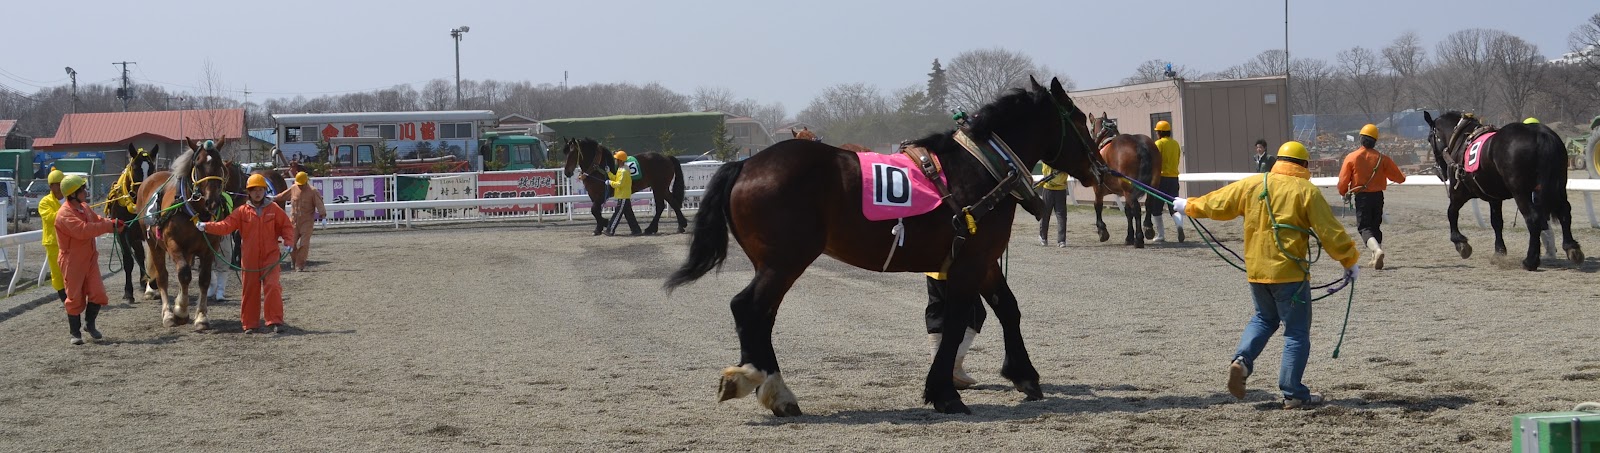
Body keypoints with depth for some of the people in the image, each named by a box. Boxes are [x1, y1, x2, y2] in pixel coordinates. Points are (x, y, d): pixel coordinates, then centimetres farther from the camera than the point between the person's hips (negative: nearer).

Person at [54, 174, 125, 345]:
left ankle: (89, 324, 23)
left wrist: (113, 223, -4)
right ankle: (75, 332, 15)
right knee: (75, 297, 2)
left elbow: (96, 220, 18)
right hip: (72, 262, -7)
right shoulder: (64, 215, -22)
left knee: (97, 294, 2)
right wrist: (110, 226, -31)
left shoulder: (85, 207, 6)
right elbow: (83, 230, -34)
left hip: (89, 258, 7)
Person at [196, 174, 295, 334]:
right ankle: (249, 324, 15)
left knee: (272, 286, -13)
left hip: (270, 255, -1)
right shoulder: (242, 211, 4)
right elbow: (226, 226, -4)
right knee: (250, 289, 6)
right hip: (249, 257, 1)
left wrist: (288, 243, -8)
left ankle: (276, 321, -9)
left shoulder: (274, 209, 4)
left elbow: (286, 227, 7)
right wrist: (206, 226, -16)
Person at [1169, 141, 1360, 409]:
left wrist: (1189, 206, 33)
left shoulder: (1252, 185, 5)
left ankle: (1241, 359, 2)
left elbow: (1217, 203, 15)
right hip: (1290, 273, -5)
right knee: (1297, 332, 4)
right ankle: (1294, 394, 3)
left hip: (1256, 271, 5)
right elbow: (1330, 232, -7)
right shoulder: (1307, 191, -6)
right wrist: (1350, 261, 6)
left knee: (1264, 318, 26)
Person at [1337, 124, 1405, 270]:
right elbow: (1399, 178, 1)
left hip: (1361, 196, -3)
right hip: (1378, 196, 3)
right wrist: (1402, 177, 26)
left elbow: (1343, 180, -6)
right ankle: (1376, 258, 20)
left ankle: (1377, 250, -29)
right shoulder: (1382, 158, -3)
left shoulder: (1351, 157, -9)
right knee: (1375, 226, 19)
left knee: (1364, 228, -2)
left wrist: (1344, 193, 14)